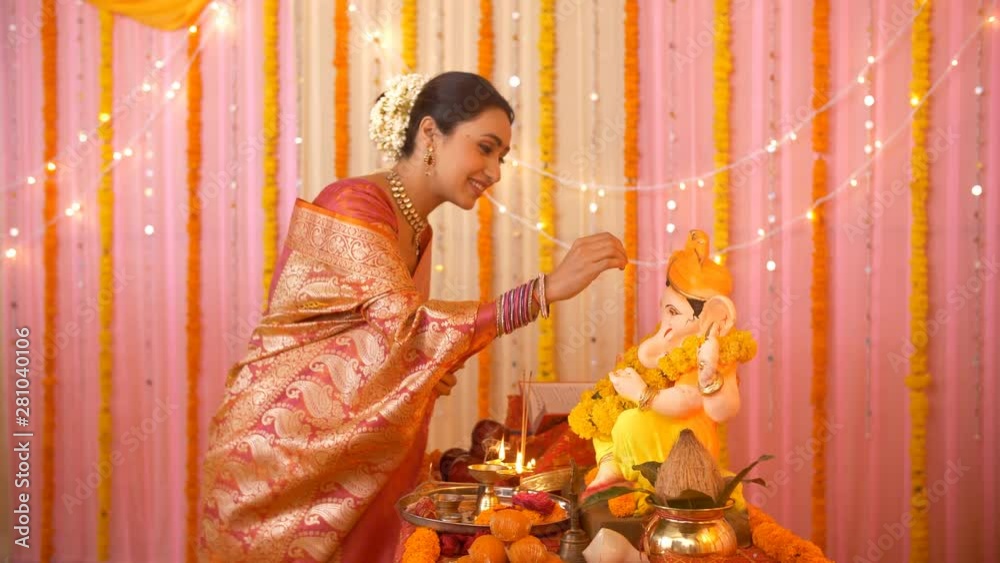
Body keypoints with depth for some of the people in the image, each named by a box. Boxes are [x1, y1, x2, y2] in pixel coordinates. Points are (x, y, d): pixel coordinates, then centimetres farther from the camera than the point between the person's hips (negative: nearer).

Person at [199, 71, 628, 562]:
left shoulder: (417, 231, 7)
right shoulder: (354, 205, -19)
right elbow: (403, 326, -32)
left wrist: (429, 373, -9)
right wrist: (548, 289, -35)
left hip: (339, 455, 8)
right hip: (280, 444, -8)